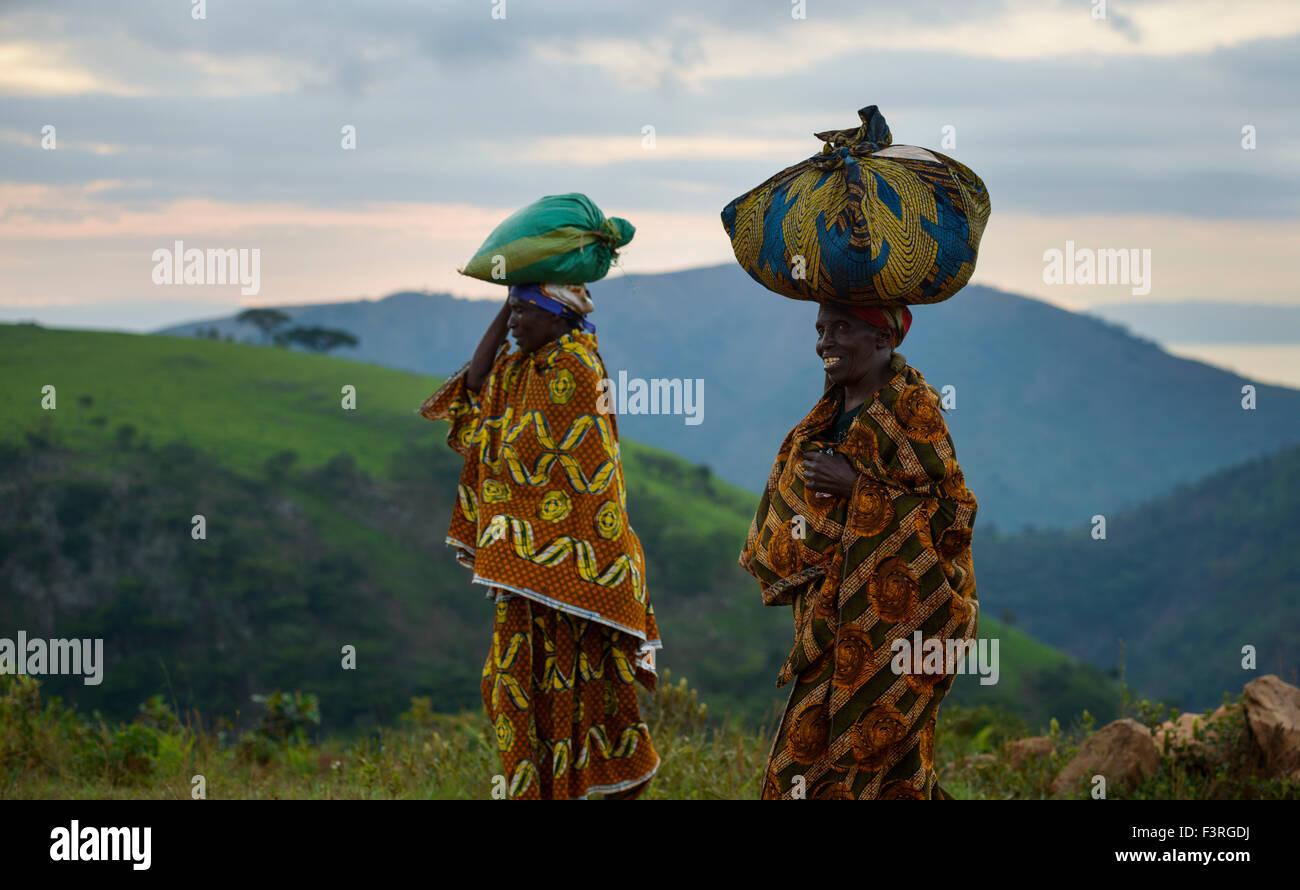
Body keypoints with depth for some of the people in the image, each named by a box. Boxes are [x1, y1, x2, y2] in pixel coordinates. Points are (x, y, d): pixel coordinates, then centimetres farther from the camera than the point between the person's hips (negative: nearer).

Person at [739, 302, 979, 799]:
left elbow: (952, 513, -16)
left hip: (893, 623, -7)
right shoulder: (833, 413, 13)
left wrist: (856, 488, -20)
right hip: (839, 618, 8)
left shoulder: (912, 410, -10)